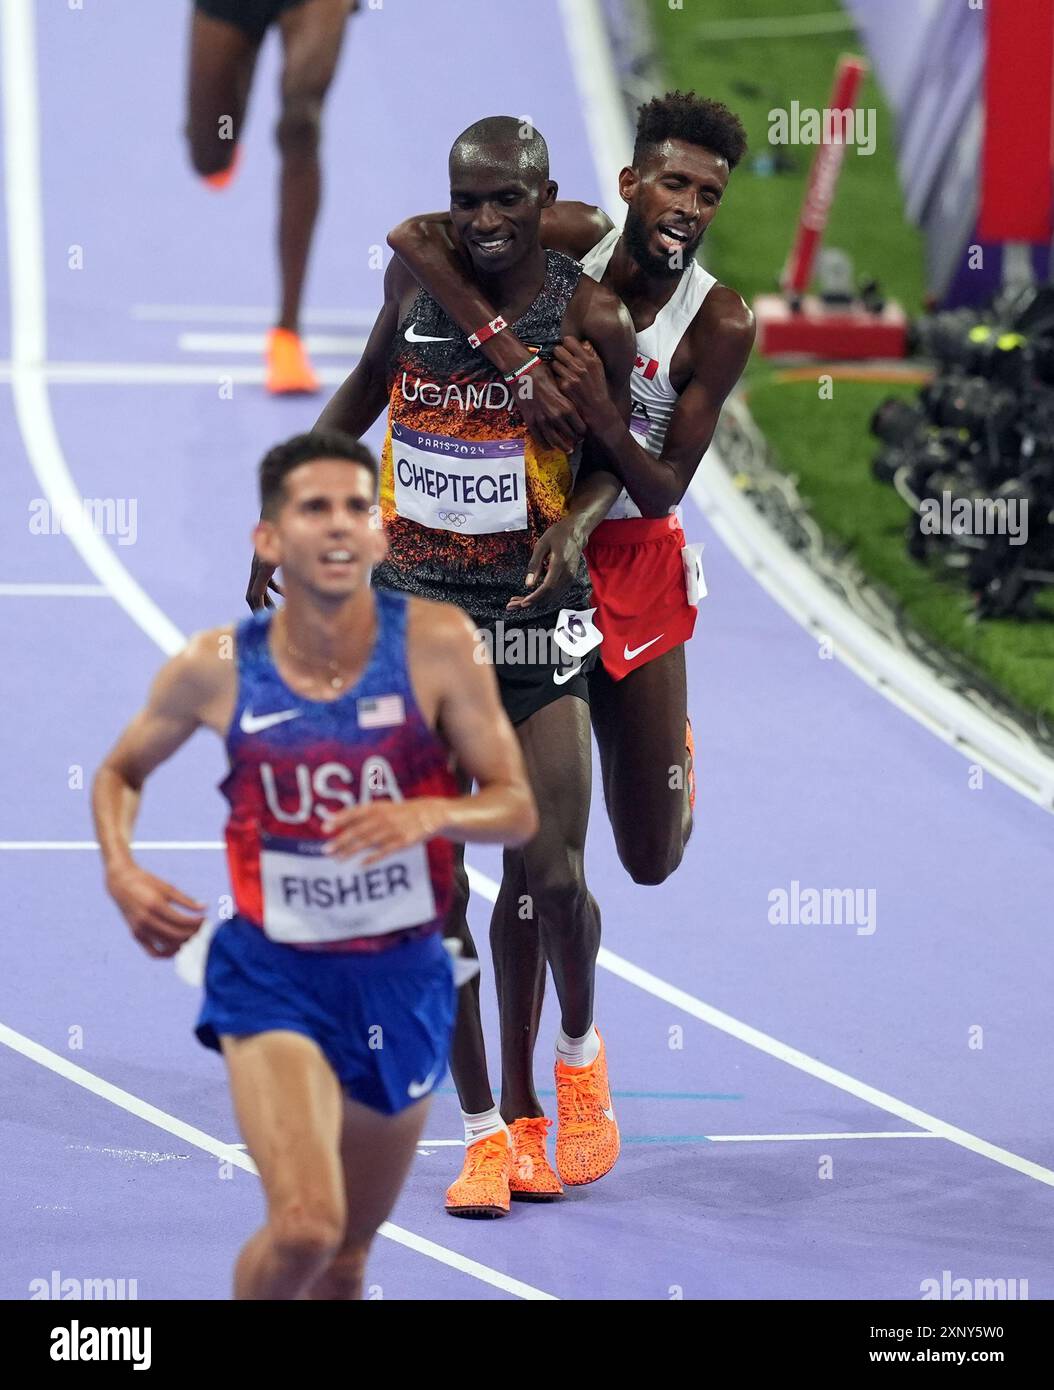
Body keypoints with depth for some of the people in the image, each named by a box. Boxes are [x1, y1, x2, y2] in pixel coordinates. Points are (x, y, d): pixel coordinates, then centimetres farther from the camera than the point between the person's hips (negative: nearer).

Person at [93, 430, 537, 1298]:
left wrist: (429, 815, -27)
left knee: (347, 1256, 15)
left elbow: (517, 809, -6)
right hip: (275, 975, -2)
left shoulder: (436, 644, -9)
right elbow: (121, 773, 13)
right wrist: (121, 874, -6)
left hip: (403, 979, 2)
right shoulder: (217, 669, -7)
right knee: (304, 1226, -23)